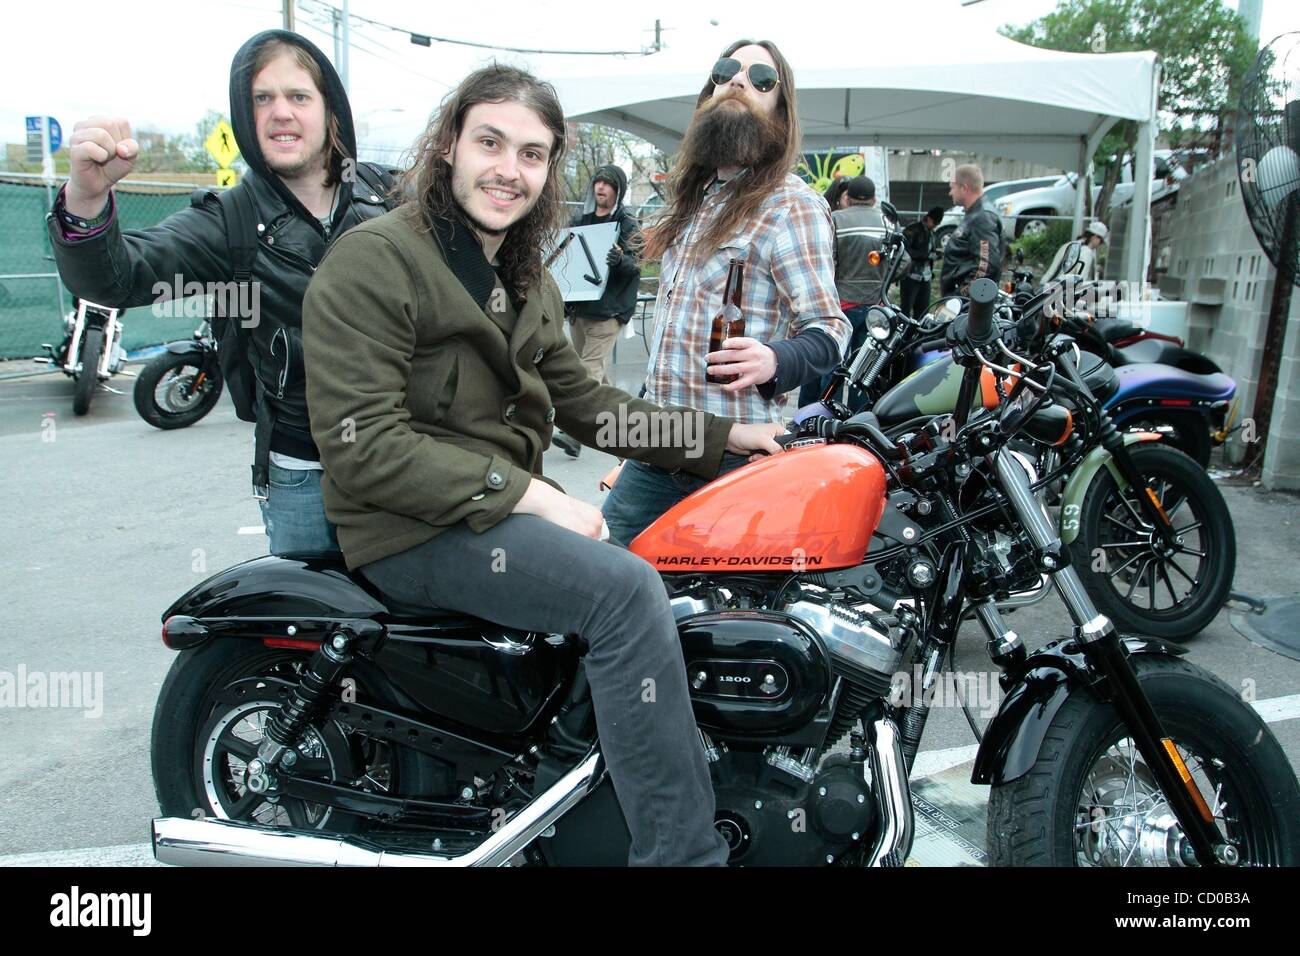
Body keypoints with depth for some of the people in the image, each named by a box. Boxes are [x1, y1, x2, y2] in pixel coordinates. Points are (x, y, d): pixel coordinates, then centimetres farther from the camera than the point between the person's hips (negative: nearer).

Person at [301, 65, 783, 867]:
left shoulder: (527, 283, 16)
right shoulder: (373, 260, -12)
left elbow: (582, 400, 16)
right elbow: (363, 448, -19)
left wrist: (719, 435, 8)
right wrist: (525, 495, -23)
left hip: (506, 506, 9)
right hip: (414, 530, -9)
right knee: (625, 589, -27)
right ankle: (684, 851, -19)